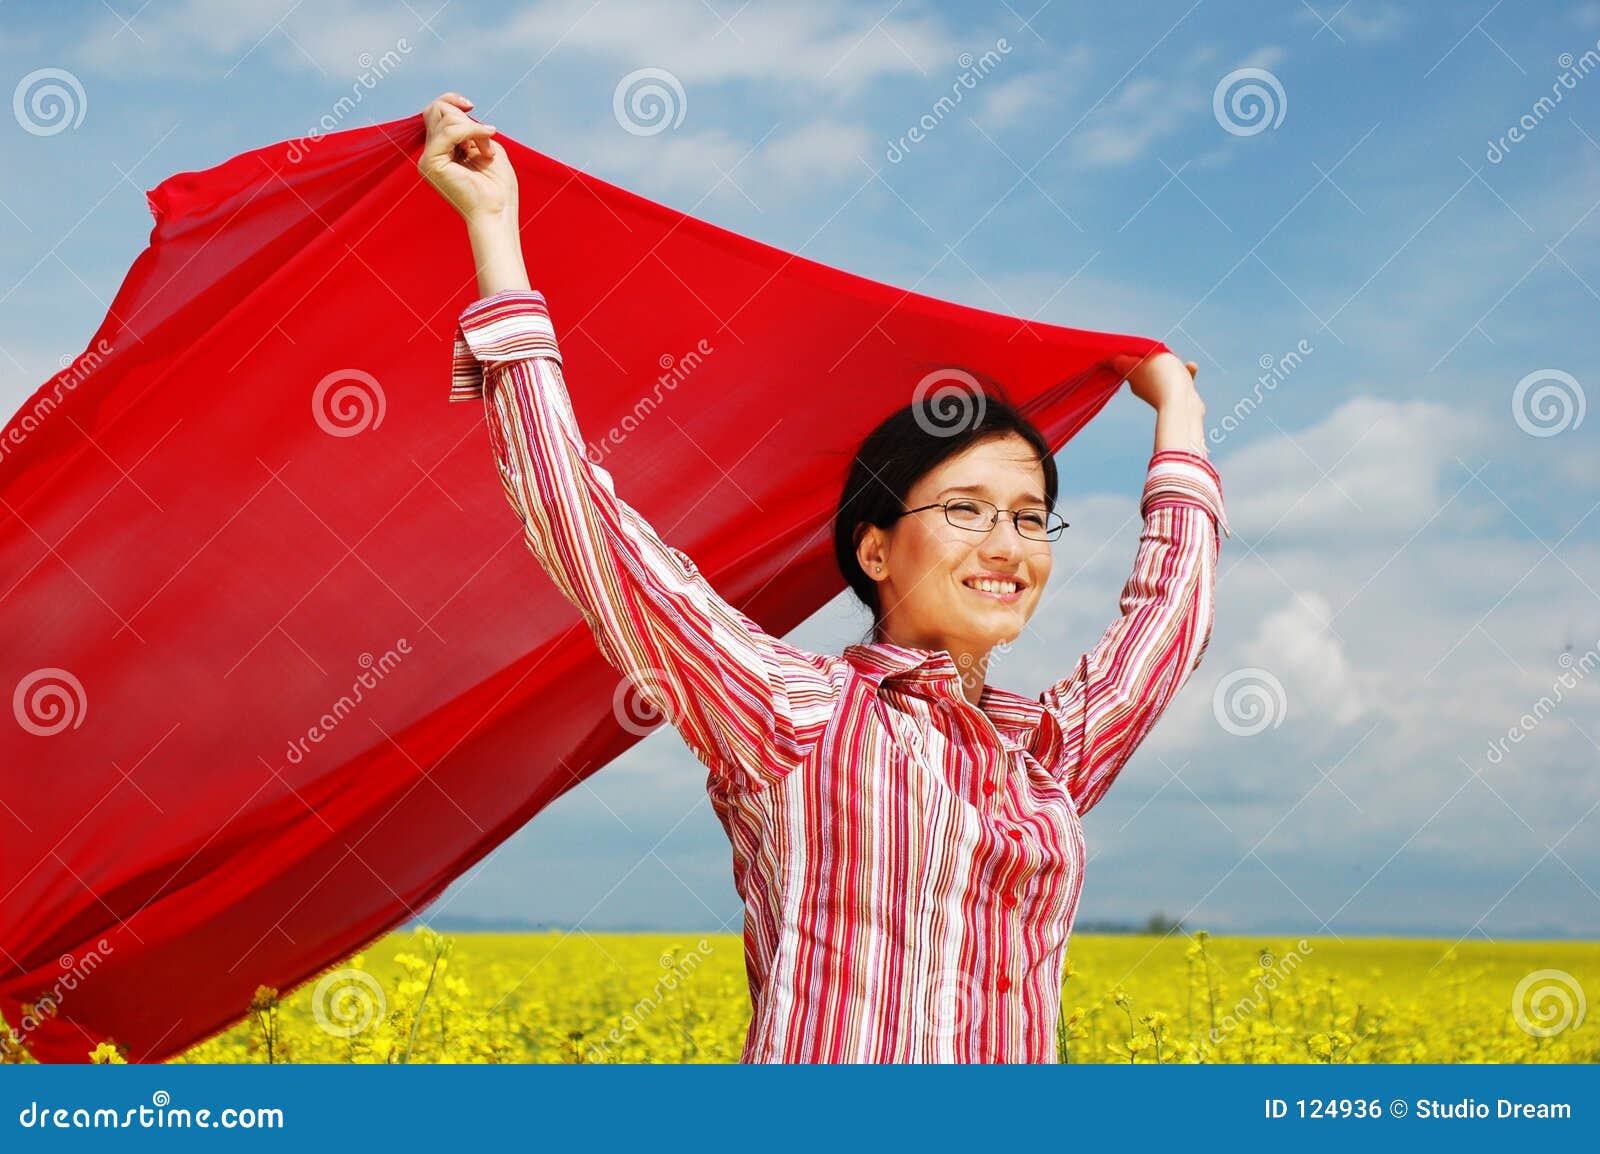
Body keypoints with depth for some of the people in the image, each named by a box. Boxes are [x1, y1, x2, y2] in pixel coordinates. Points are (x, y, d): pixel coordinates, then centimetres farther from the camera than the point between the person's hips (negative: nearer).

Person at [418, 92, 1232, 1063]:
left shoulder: (1053, 754, 15)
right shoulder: (793, 711, 2)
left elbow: (1170, 614, 29)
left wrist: (1176, 408, 36)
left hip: (1022, 1058, 6)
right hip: (822, 1057, -5)